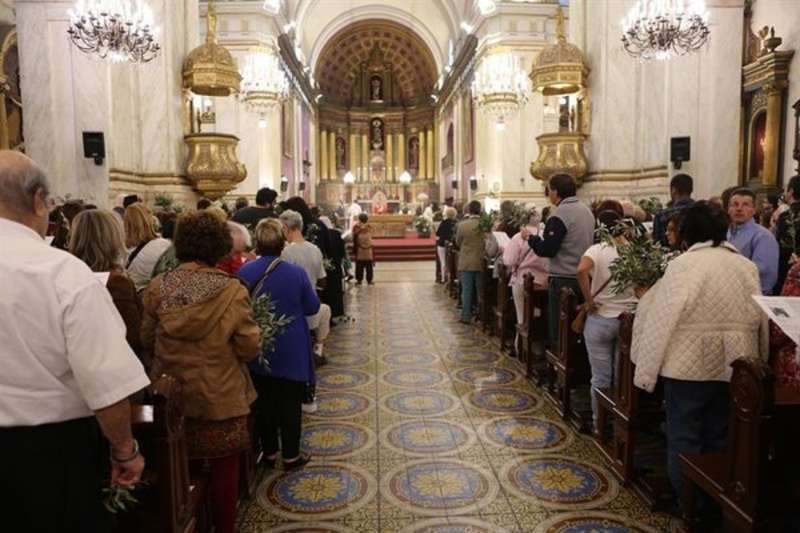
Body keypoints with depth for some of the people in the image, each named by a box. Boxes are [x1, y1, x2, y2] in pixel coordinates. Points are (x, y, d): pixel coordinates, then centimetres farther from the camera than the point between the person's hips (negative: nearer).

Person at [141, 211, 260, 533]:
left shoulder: (157, 288, -9)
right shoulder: (231, 291, -17)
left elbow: (146, 340, 1)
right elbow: (249, 348, -15)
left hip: (172, 394, 3)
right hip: (220, 397, -3)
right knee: (223, 469, 14)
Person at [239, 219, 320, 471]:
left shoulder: (244, 273, -9)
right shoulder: (296, 273, -15)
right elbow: (313, 307, -5)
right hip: (291, 352, -2)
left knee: (264, 401, 16)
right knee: (290, 403, 9)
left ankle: (269, 452, 27)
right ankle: (291, 455, 18)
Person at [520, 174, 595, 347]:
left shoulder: (559, 215, -15)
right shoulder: (587, 211, 11)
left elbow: (547, 250, -17)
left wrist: (530, 237, -1)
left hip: (563, 279, -8)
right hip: (584, 277, 8)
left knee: (558, 328, 1)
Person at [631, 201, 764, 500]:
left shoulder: (684, 264, -11)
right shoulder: (747, 266, 5)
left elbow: (663, 317, -14)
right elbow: (756, 317, 7)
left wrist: (646, 369, -10)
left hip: (690, 363, -5)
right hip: (734, 365, 5)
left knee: (684, 437, 8)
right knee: (719, 436, 18)